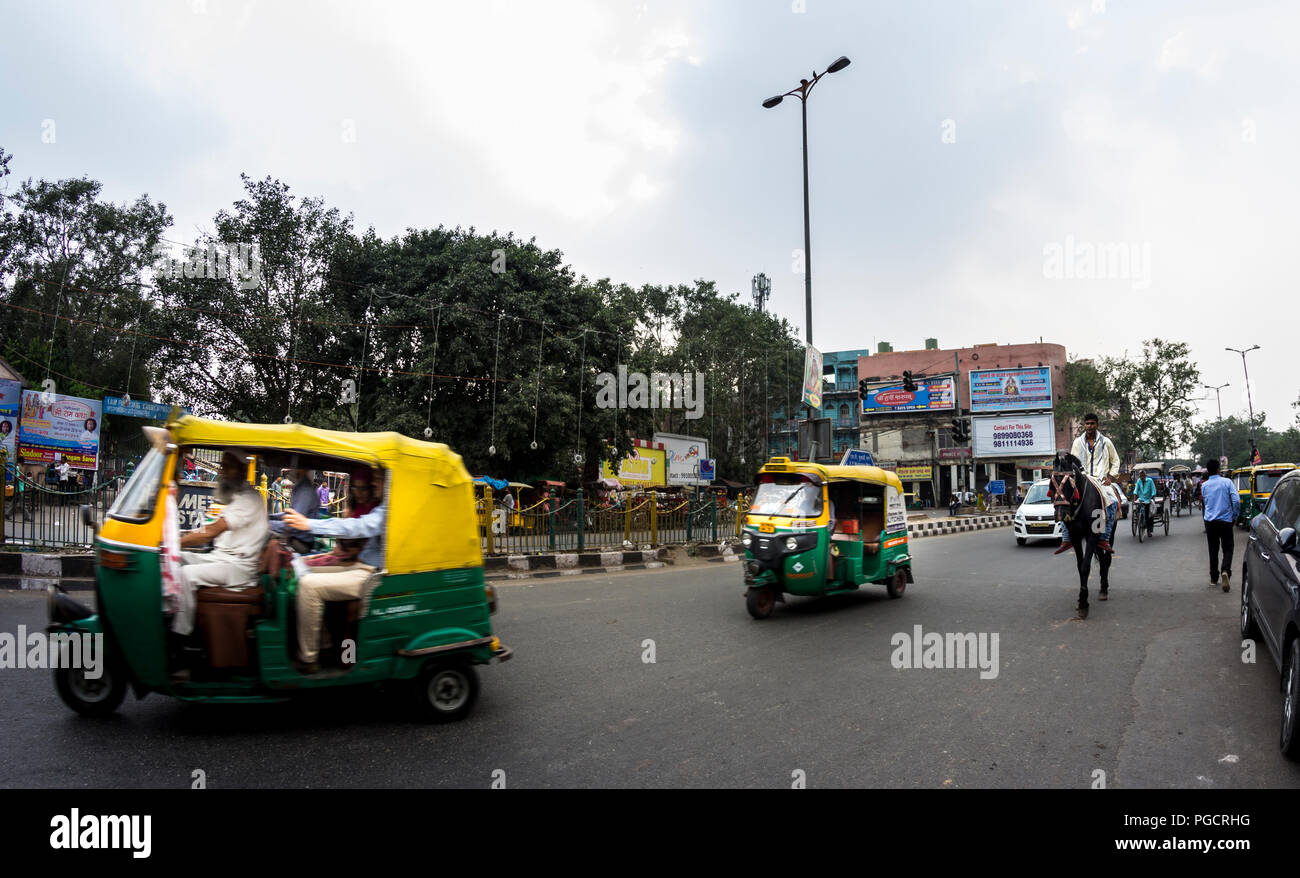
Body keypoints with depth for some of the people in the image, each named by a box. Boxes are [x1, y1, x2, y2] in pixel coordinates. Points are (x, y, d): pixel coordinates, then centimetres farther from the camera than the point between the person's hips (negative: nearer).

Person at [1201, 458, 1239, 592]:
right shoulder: (1227, 482, -6)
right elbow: (1236, 501, -12)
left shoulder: (1204, 485, 4)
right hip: (1225, 520, -3)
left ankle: (1214, 578, 15)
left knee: (1213, 550, 12)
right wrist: (1235, 516, 0)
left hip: (1210, 521, 3)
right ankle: (1225, 571, -20)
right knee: (1227, 548, 5)